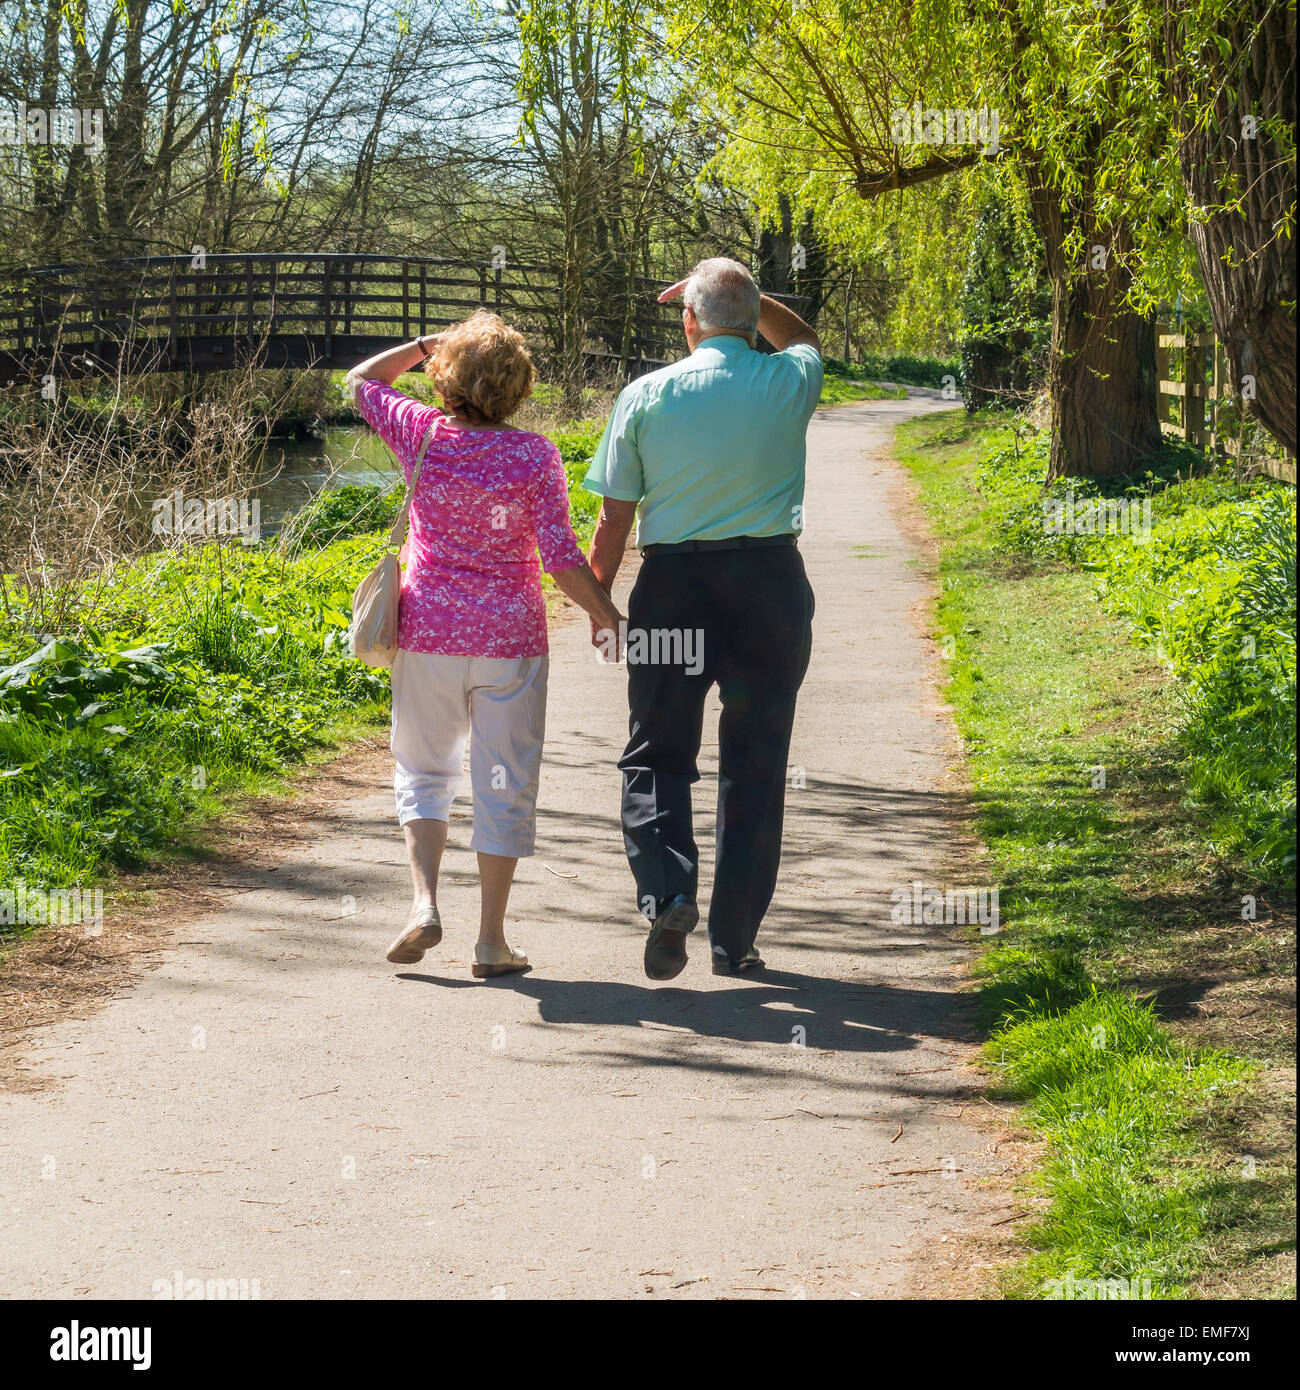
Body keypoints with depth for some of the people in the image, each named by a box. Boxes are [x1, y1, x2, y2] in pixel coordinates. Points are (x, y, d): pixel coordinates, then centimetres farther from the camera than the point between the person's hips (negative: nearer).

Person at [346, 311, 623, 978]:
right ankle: (491, 941, 8)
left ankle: (424, 903, -1)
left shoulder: (421, 435, -5)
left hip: (428, 632, 2)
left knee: (423, 771, 18)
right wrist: (610, 619, -3)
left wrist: (426, 344, 16)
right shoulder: (534, 455, -10)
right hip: (510, 637, -1)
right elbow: (561, 559, -12)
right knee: (503, 784, 7)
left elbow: (362, 379, 15)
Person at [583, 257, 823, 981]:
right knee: (754, 765, 8)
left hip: (672, 584, -1)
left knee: (657, 755, 10)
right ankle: (735, 941, 12)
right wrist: (746, 297, 21)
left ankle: (668, 889, -14)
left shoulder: (646, 396, -2)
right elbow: (805, 339, 27)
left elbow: (614, 519, 0)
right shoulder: (789, 384, 0)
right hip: (770, 582, 1)